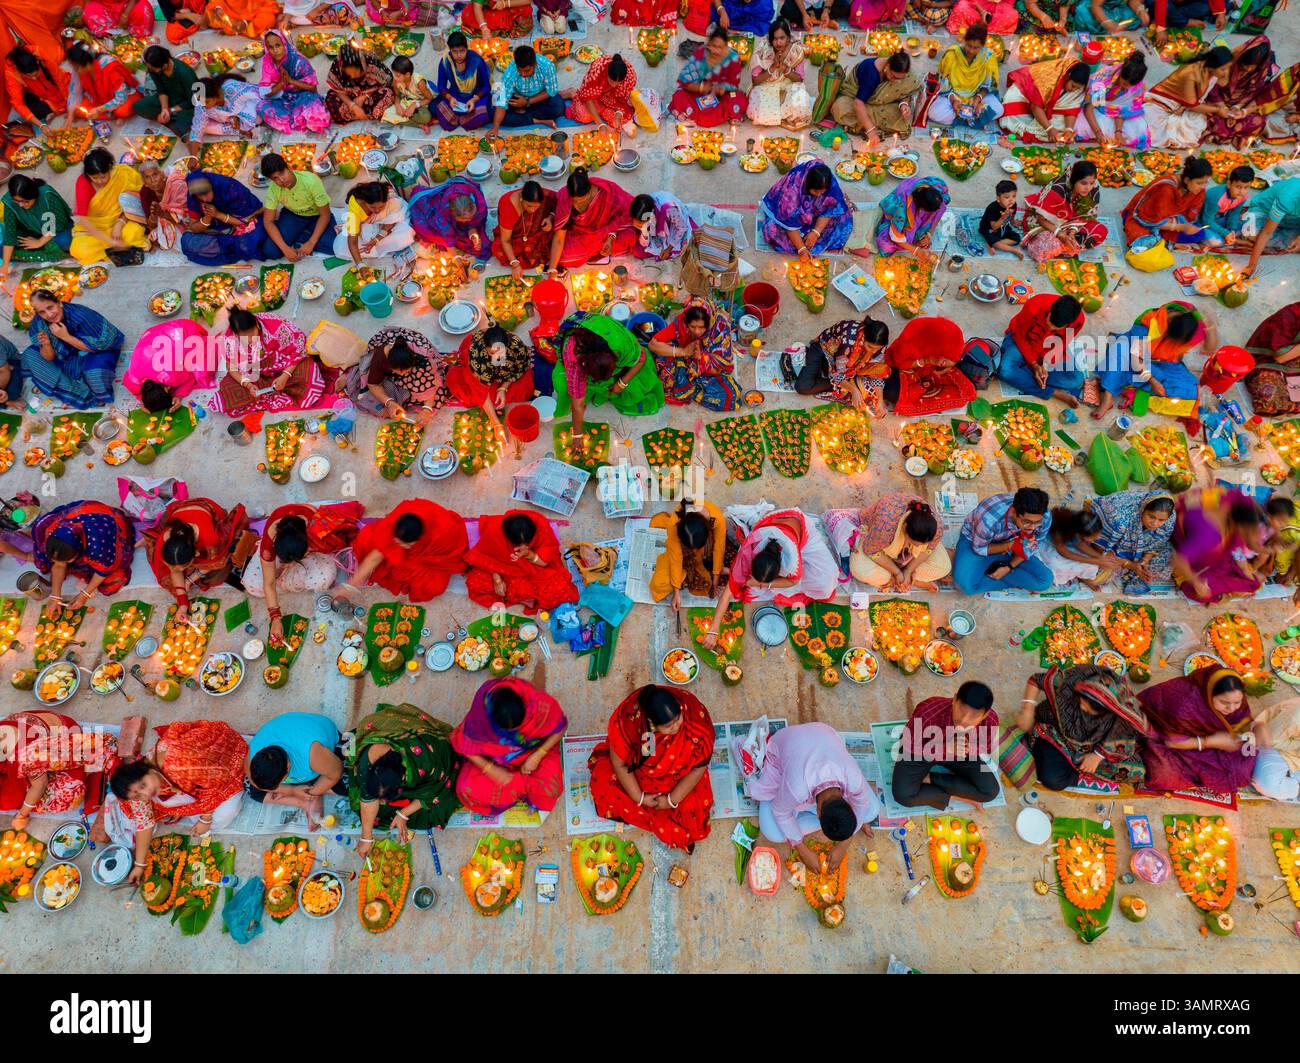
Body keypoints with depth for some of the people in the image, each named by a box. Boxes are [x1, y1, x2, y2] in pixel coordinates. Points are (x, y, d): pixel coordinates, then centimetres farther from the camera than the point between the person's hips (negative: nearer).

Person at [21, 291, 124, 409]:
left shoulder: (80, 315, -29)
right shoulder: (38, 323, -13)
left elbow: (96, 346, -23)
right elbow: (49, 358, -8)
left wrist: (65, 337, -31)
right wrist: (46, 344, -30)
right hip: (67, 356, 7)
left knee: (95, 372, -37)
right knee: (29, 354, -5)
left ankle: (100, 397, 0)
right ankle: (81, 393, -13)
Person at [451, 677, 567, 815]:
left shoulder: (540, 704, -34)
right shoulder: (480, 711, -32)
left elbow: (561, 726, -14)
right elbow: (464, 745, -16)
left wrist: (537, 756, -21)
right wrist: (491, 770, -22)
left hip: (532, 749, -1)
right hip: (495, 755, 1)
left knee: (550, 788, -25)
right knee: (468, 789, -19)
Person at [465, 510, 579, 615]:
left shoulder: (542, 527, -30)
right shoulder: (494, 530, -30)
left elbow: (545, 561, -18)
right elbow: (488, 556, -9)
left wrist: (529, 555, -36)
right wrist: (497, 579, -19)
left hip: (534, 569, -1)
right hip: (505, 568, 2)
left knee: (560, 588, -26)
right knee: (474, 582, -22)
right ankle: (527, 598, -14)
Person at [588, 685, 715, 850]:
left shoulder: (696, 719, -35)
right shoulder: (629, 717, -35)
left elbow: (698, 767, -20)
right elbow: (619, 762, -19)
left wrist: (672, 800, -20)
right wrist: (639, 798, -19)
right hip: (637, 762, 1)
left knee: (691, 808, -18)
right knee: (602, 781, -17)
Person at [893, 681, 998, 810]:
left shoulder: (990, 721, -30)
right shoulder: (928, 712, -41)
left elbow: (986, 748, -6)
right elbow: (908, 746, -26)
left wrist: (969, 748, -29)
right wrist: (944, 748, -38)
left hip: (958, 754, 3)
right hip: (920, 751, -3)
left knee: (990, 791, -12)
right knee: (903, 795, -23)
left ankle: (929, 778, -1)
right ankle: (954, 797, -1)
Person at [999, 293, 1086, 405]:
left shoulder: (1079, 320, -25)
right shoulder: (1034, 306, -33)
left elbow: (1060, 345, -8)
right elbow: (1019, 335, -17)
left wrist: (1046, 365, -25)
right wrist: (1034, 364, -22)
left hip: (1050, 350, 2)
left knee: (1077, 380, -20)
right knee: (1006, 371, -34)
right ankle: (1055, 393, -23)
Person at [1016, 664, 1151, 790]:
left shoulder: (1126, 706, -31)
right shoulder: (1070, 679, -33)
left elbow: (1128, 735, -12)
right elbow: (1036, 680, -17)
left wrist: (1099, 755, -17)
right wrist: (1027, 710, -26)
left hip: (1096, 745, 2)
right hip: (1057, 733, -2)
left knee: (1134, 770, -17)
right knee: (1054, 780, -23)